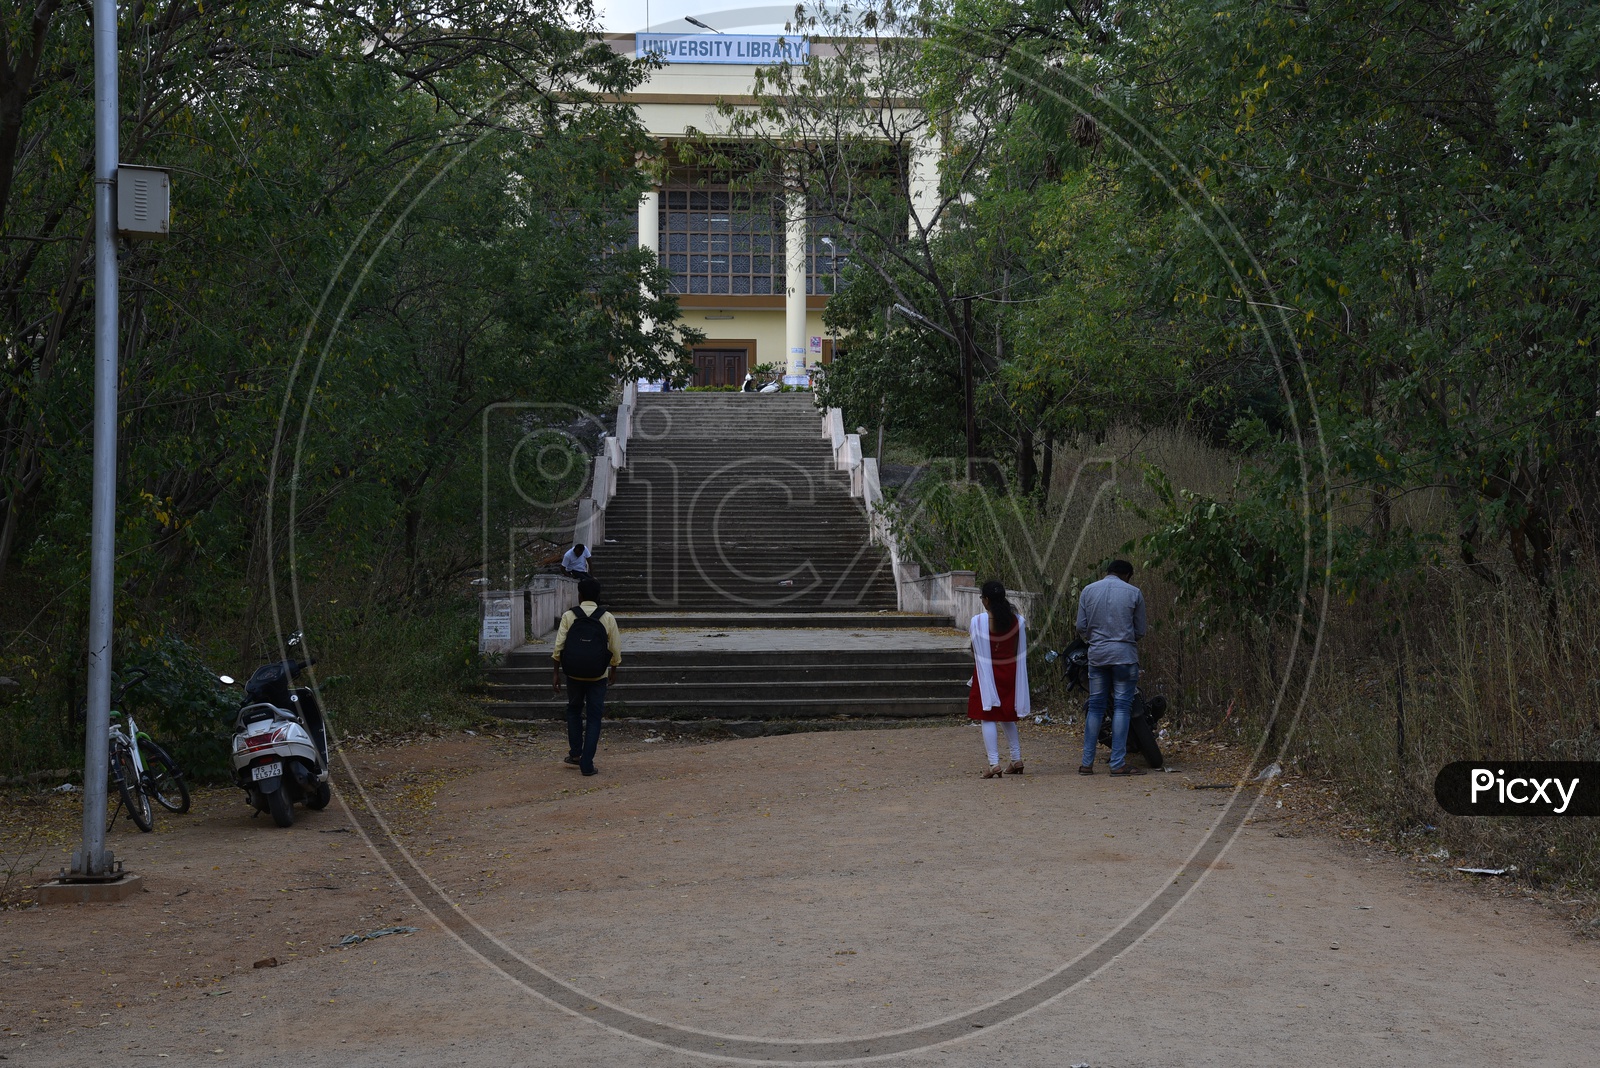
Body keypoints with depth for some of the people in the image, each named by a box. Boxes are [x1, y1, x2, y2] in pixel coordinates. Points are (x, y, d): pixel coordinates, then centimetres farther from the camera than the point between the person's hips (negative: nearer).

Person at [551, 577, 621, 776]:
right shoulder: (607, 618, -3)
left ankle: (575, 754, 23)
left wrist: (556, 672, 1)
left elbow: (559, 646, -7)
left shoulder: (569, 616, -4)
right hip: (598, 676, -1)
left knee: (574, 710, 23)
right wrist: (614, 670, 17)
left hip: (573, 674, 1)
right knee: (594, 717, 6)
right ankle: (587, 763, 1)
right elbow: (615, 648, 0)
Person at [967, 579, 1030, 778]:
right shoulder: (1017, 620, 0)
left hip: (987, 673, -5)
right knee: (1009, 718, 20)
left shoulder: (978, 621, -13)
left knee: (988, 719, -1)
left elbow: (976, 652, -7)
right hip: (1010, 674, 5)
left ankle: (994, 764, -10)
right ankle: (1017, 760, 18)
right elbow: (1021, 651, 5)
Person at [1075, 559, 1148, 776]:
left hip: (1097, 654, 3)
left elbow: (1081, 626, 6)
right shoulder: (1134, 593, 1)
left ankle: (1087, 763, 5)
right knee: (1122, 706, -1)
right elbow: (1140, 631, 5)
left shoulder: (1088, 591, 6)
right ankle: (1118, 764, -5)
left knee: (1095, 706, 7)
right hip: (1124, 654, -3)